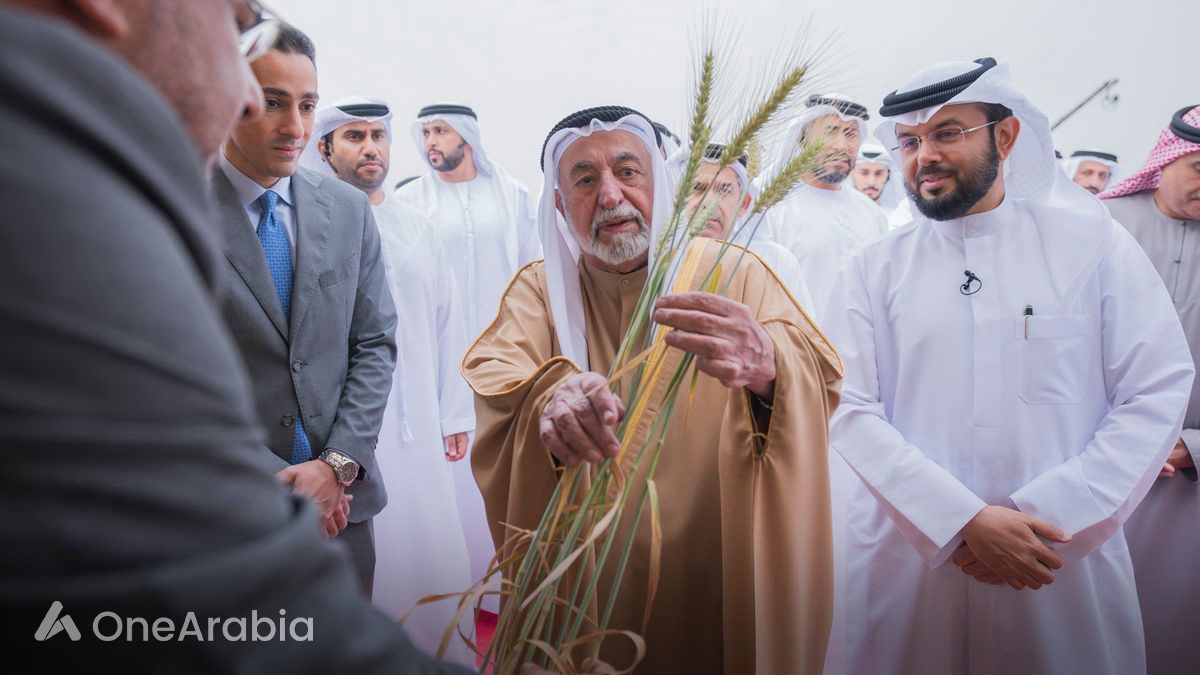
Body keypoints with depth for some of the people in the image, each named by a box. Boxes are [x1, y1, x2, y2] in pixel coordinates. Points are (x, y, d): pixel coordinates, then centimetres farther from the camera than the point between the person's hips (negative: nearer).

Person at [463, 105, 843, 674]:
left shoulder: (732, 275, -7)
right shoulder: (538, 289, -3)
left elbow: (819, 383, -21)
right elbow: (494, 377, -20)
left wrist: (767, 367, -44)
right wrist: (549, 401, -43)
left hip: (718, 581, 0)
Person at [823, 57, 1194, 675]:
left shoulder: (1093, 244, 1)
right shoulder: (871, 270, 0)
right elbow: (850, 410, -7)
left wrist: (1047, 517, -12)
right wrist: (965, 521, -16)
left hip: (1066, 564, 0)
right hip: (906, 561, 0)